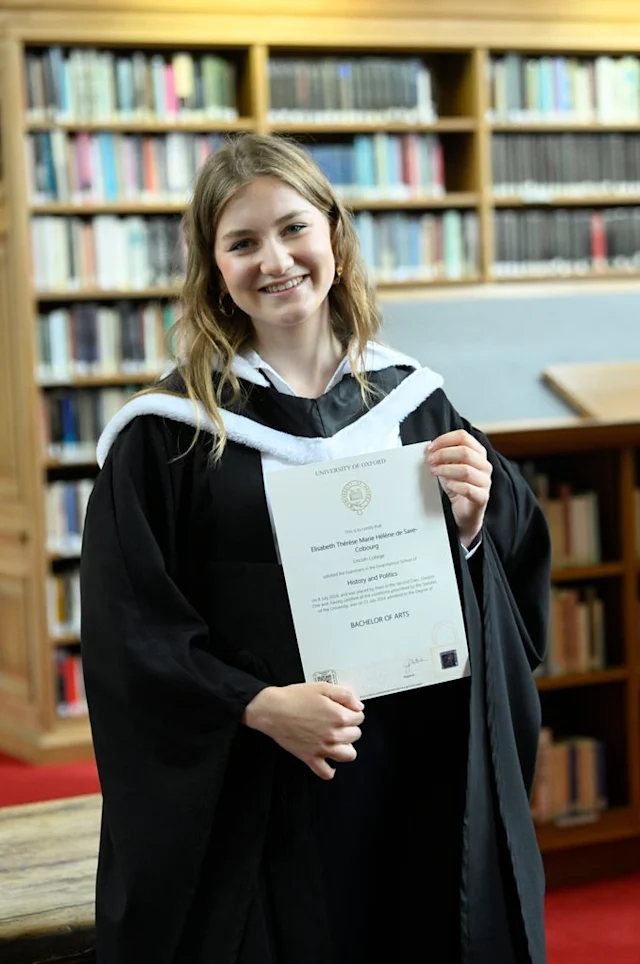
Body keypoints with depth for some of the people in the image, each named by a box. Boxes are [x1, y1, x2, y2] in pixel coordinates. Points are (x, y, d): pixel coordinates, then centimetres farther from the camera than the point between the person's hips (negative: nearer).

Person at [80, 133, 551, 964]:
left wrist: (471, 521, -11)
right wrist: (257, 706, -20)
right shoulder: (169, 429, -6)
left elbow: (514, 580, 10)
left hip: (421, 784, 3)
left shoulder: (410, 400, 4)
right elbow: (131, 629, -9)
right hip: (249, 804, -3)